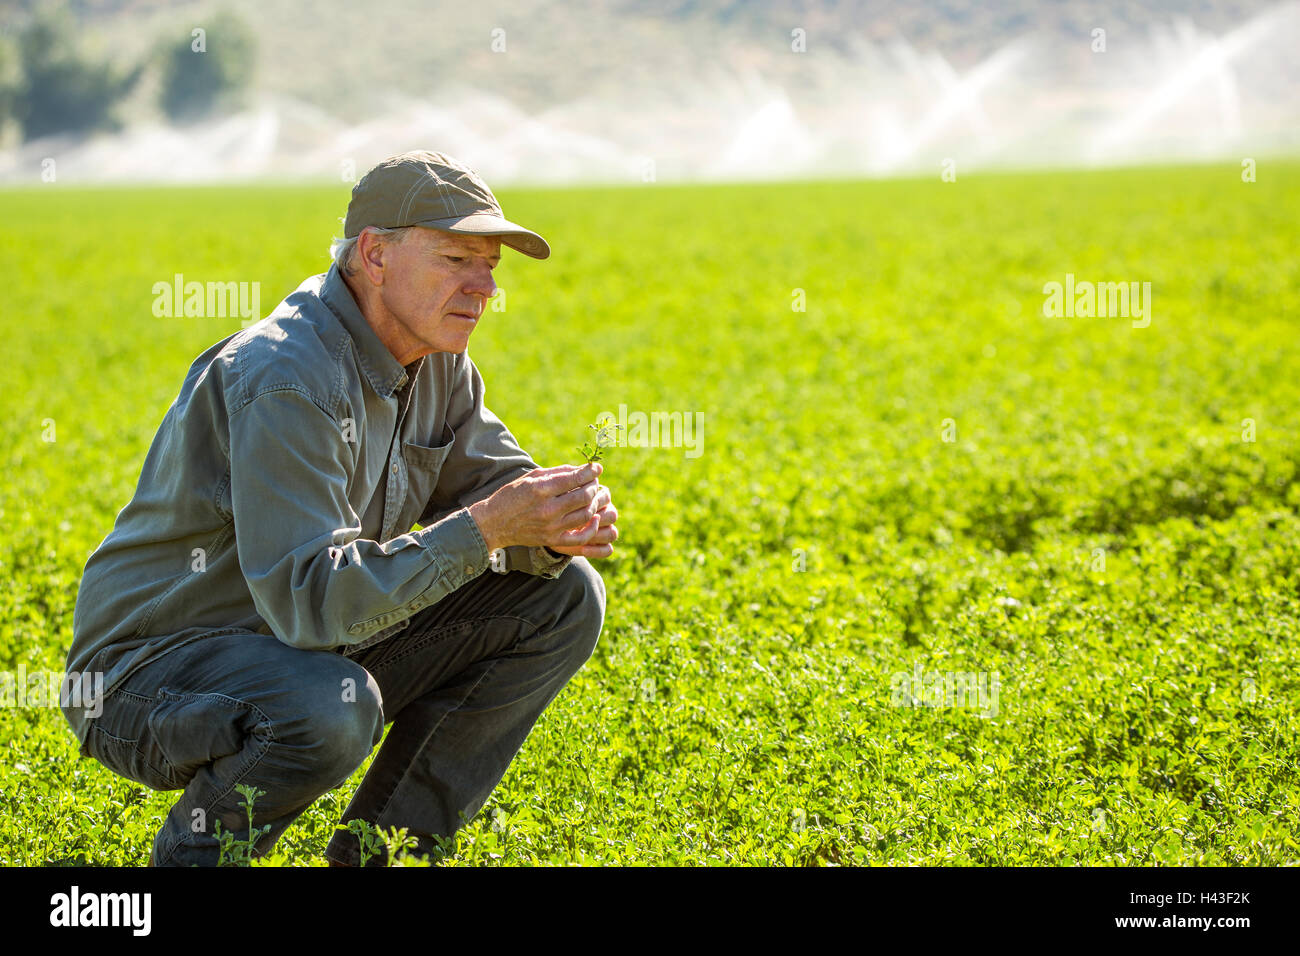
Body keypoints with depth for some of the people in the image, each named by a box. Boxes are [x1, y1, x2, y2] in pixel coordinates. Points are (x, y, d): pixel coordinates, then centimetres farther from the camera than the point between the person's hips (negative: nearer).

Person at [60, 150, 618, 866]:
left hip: (315, 644, 9)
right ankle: (200, 847, -8)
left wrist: (555, 527, -18)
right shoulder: (284, 381, -27)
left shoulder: (437, 361, 2)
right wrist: (485, 528, -35)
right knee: (332, 707, -41)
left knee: (562, 596, 0)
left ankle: (384, 841, 4)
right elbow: (308, 598, -34)